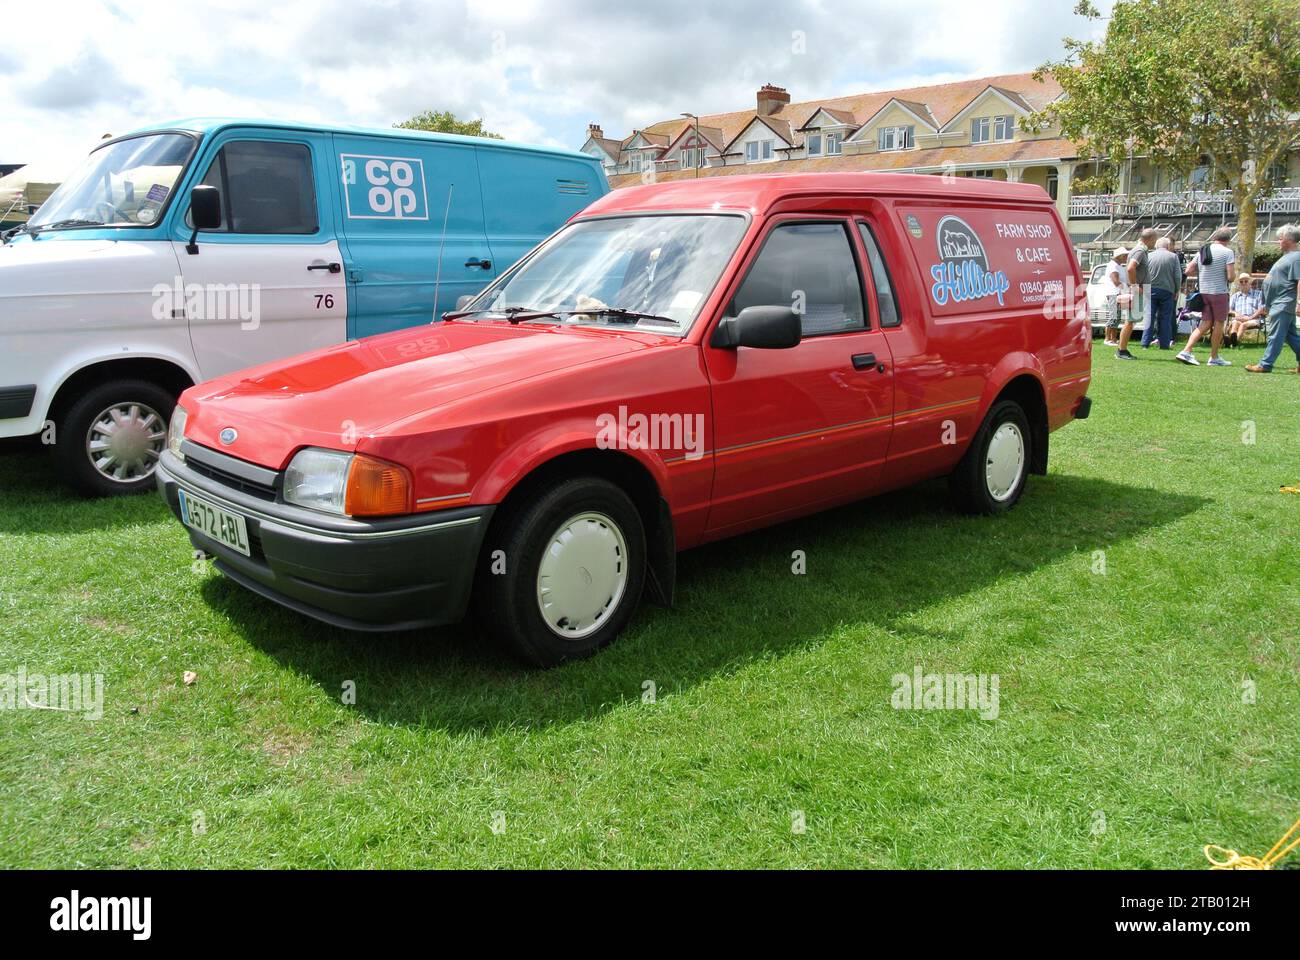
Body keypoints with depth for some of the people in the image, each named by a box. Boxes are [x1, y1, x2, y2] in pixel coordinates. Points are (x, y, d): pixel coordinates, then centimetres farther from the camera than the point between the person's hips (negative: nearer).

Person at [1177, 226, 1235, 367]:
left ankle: (1186, 351, -5)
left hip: (1203, 292, 5)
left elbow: (1188, 271, 8)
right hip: (1219, 292, -5)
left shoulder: (1202, 251, 8)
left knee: (1206, 323, 9)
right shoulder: (1227, 251, -9)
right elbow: (1230, 276, -13)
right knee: (1219, 324, 6)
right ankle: (1214, 358, 13)